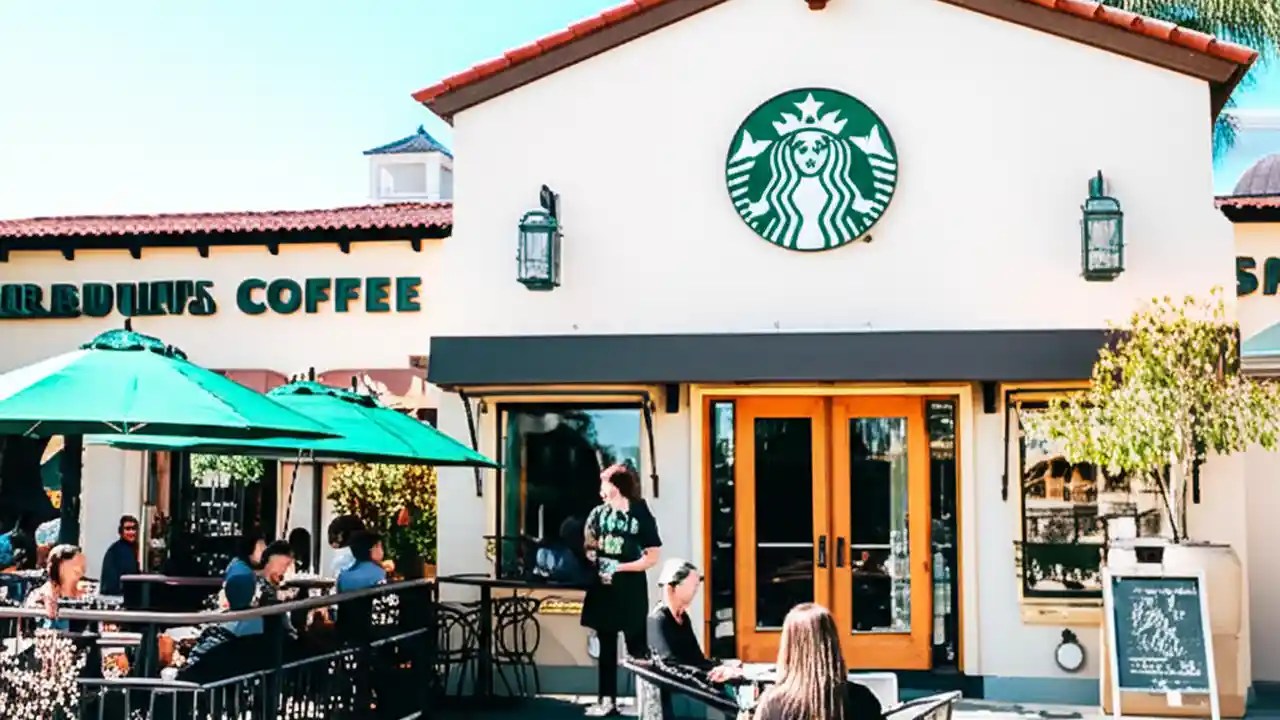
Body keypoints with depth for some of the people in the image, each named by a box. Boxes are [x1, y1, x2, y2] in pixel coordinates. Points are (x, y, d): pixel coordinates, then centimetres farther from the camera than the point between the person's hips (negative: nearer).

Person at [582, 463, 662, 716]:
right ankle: (607, 699, 16)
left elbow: (652, 558, -10)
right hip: (603, 587, 4)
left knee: (636, 647, 4)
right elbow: (589, 546, 13)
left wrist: (620, 567, -16)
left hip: (630, 589, -4)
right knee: (606, 646, 10)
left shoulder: (641, 516, -11)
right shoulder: (599, 513, 1)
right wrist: (591, 555, -9)